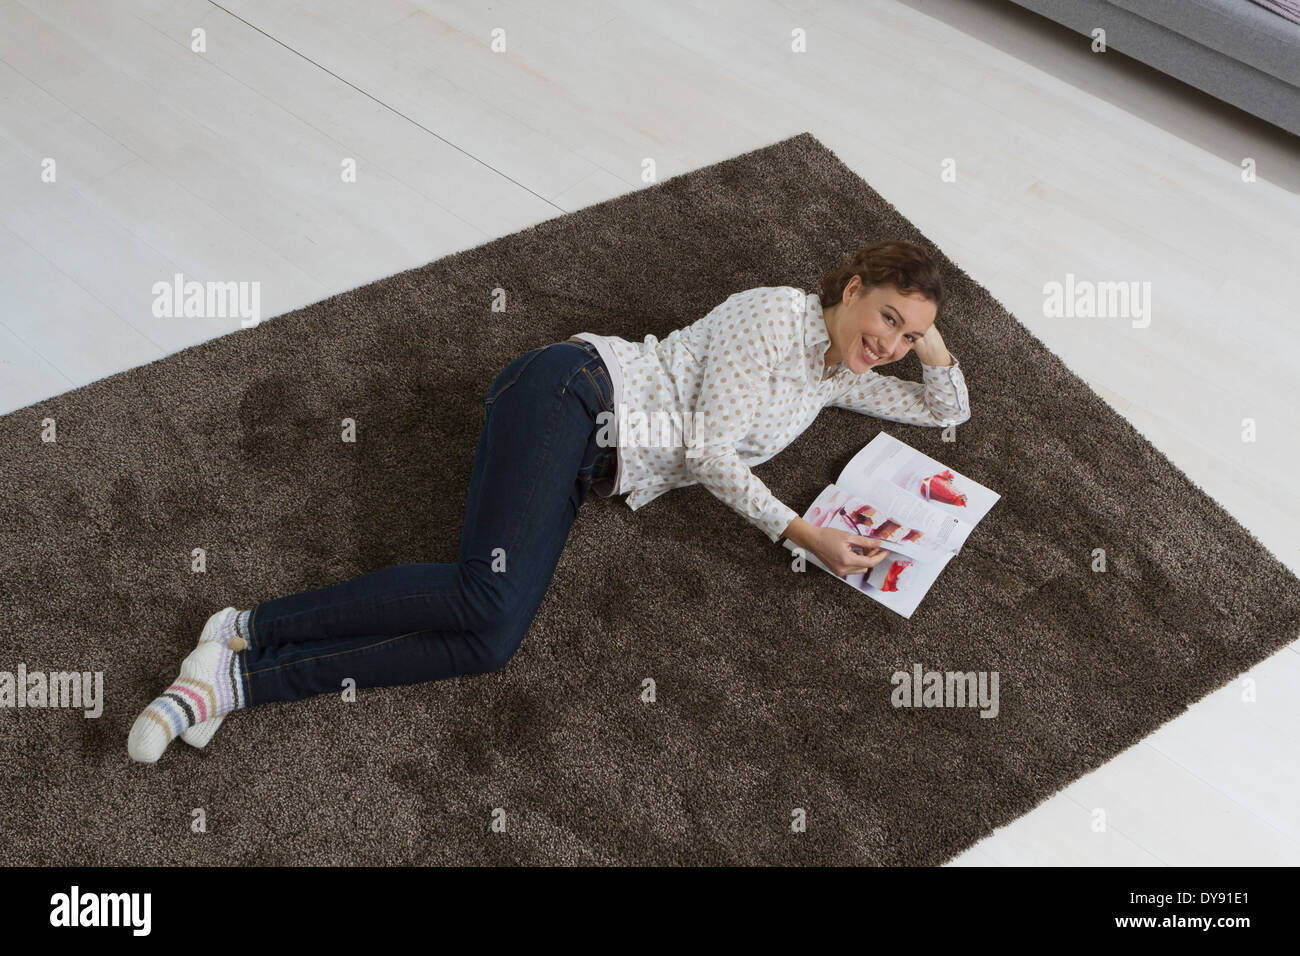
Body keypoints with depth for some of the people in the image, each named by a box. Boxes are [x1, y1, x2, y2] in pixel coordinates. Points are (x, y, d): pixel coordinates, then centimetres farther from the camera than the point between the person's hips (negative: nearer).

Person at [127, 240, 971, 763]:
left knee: (489, 642, -18)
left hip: (587, 466, 7)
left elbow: (948, 411, 33)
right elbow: (710, 453, -9)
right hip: (574, 392, -7)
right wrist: (803, 535, -11)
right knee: (491, 600, -30)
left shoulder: (832, 376, 24)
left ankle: (241, 679, -18)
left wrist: (931, 342, 14)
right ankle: (251, 630, -20)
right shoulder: (778, 315, -2)